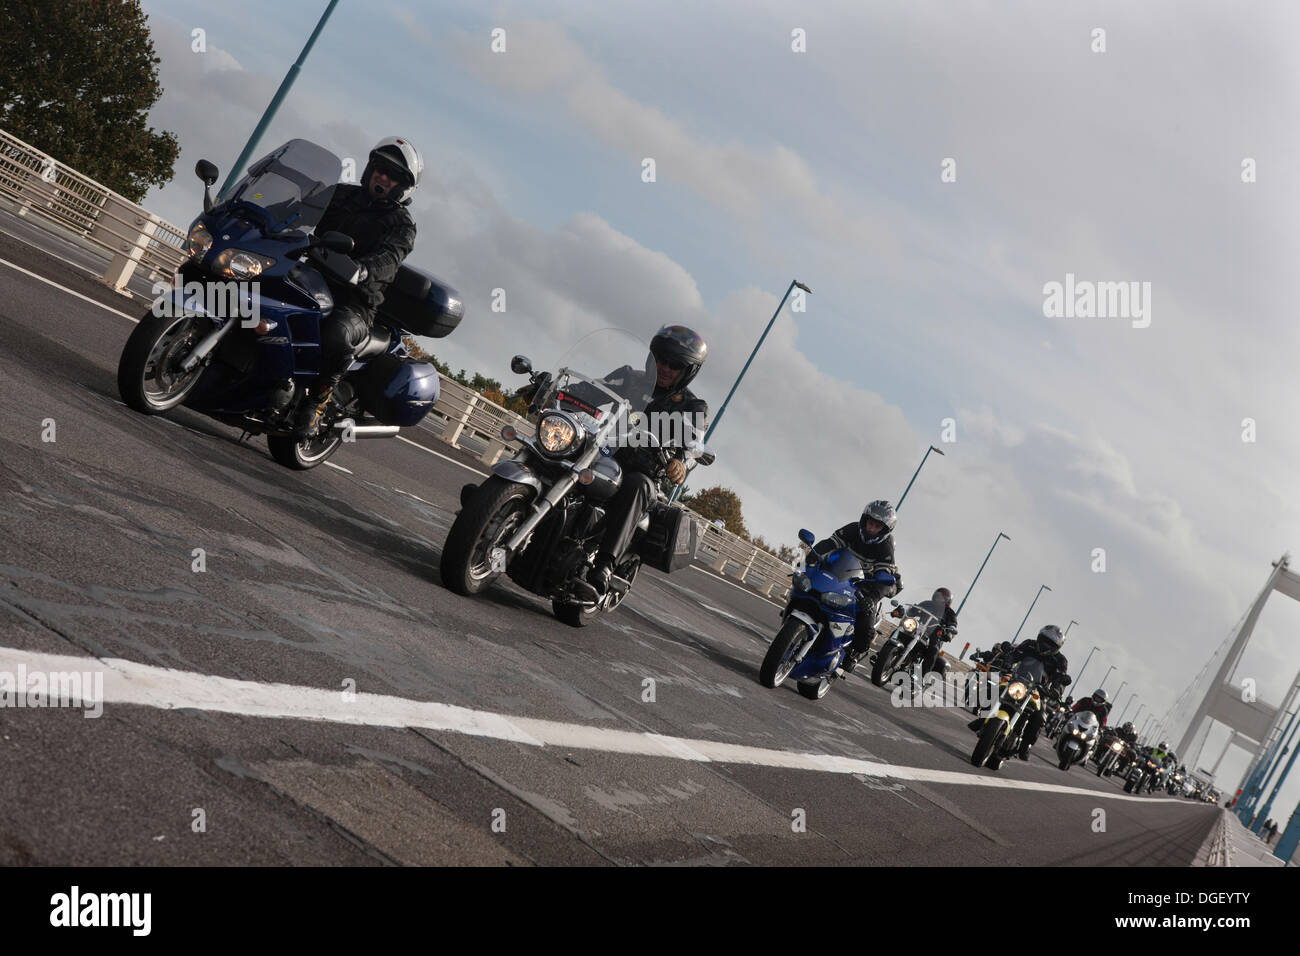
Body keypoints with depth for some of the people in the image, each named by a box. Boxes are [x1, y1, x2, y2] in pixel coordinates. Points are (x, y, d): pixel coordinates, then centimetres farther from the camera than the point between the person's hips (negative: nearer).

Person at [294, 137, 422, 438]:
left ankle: (317, 402, -18)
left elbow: (388, 260, -15)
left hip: (354, 303, -5)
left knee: (337, 333, -37)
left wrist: (361, 269, -38)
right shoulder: (342, 193, 21)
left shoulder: (401, 225, 6)